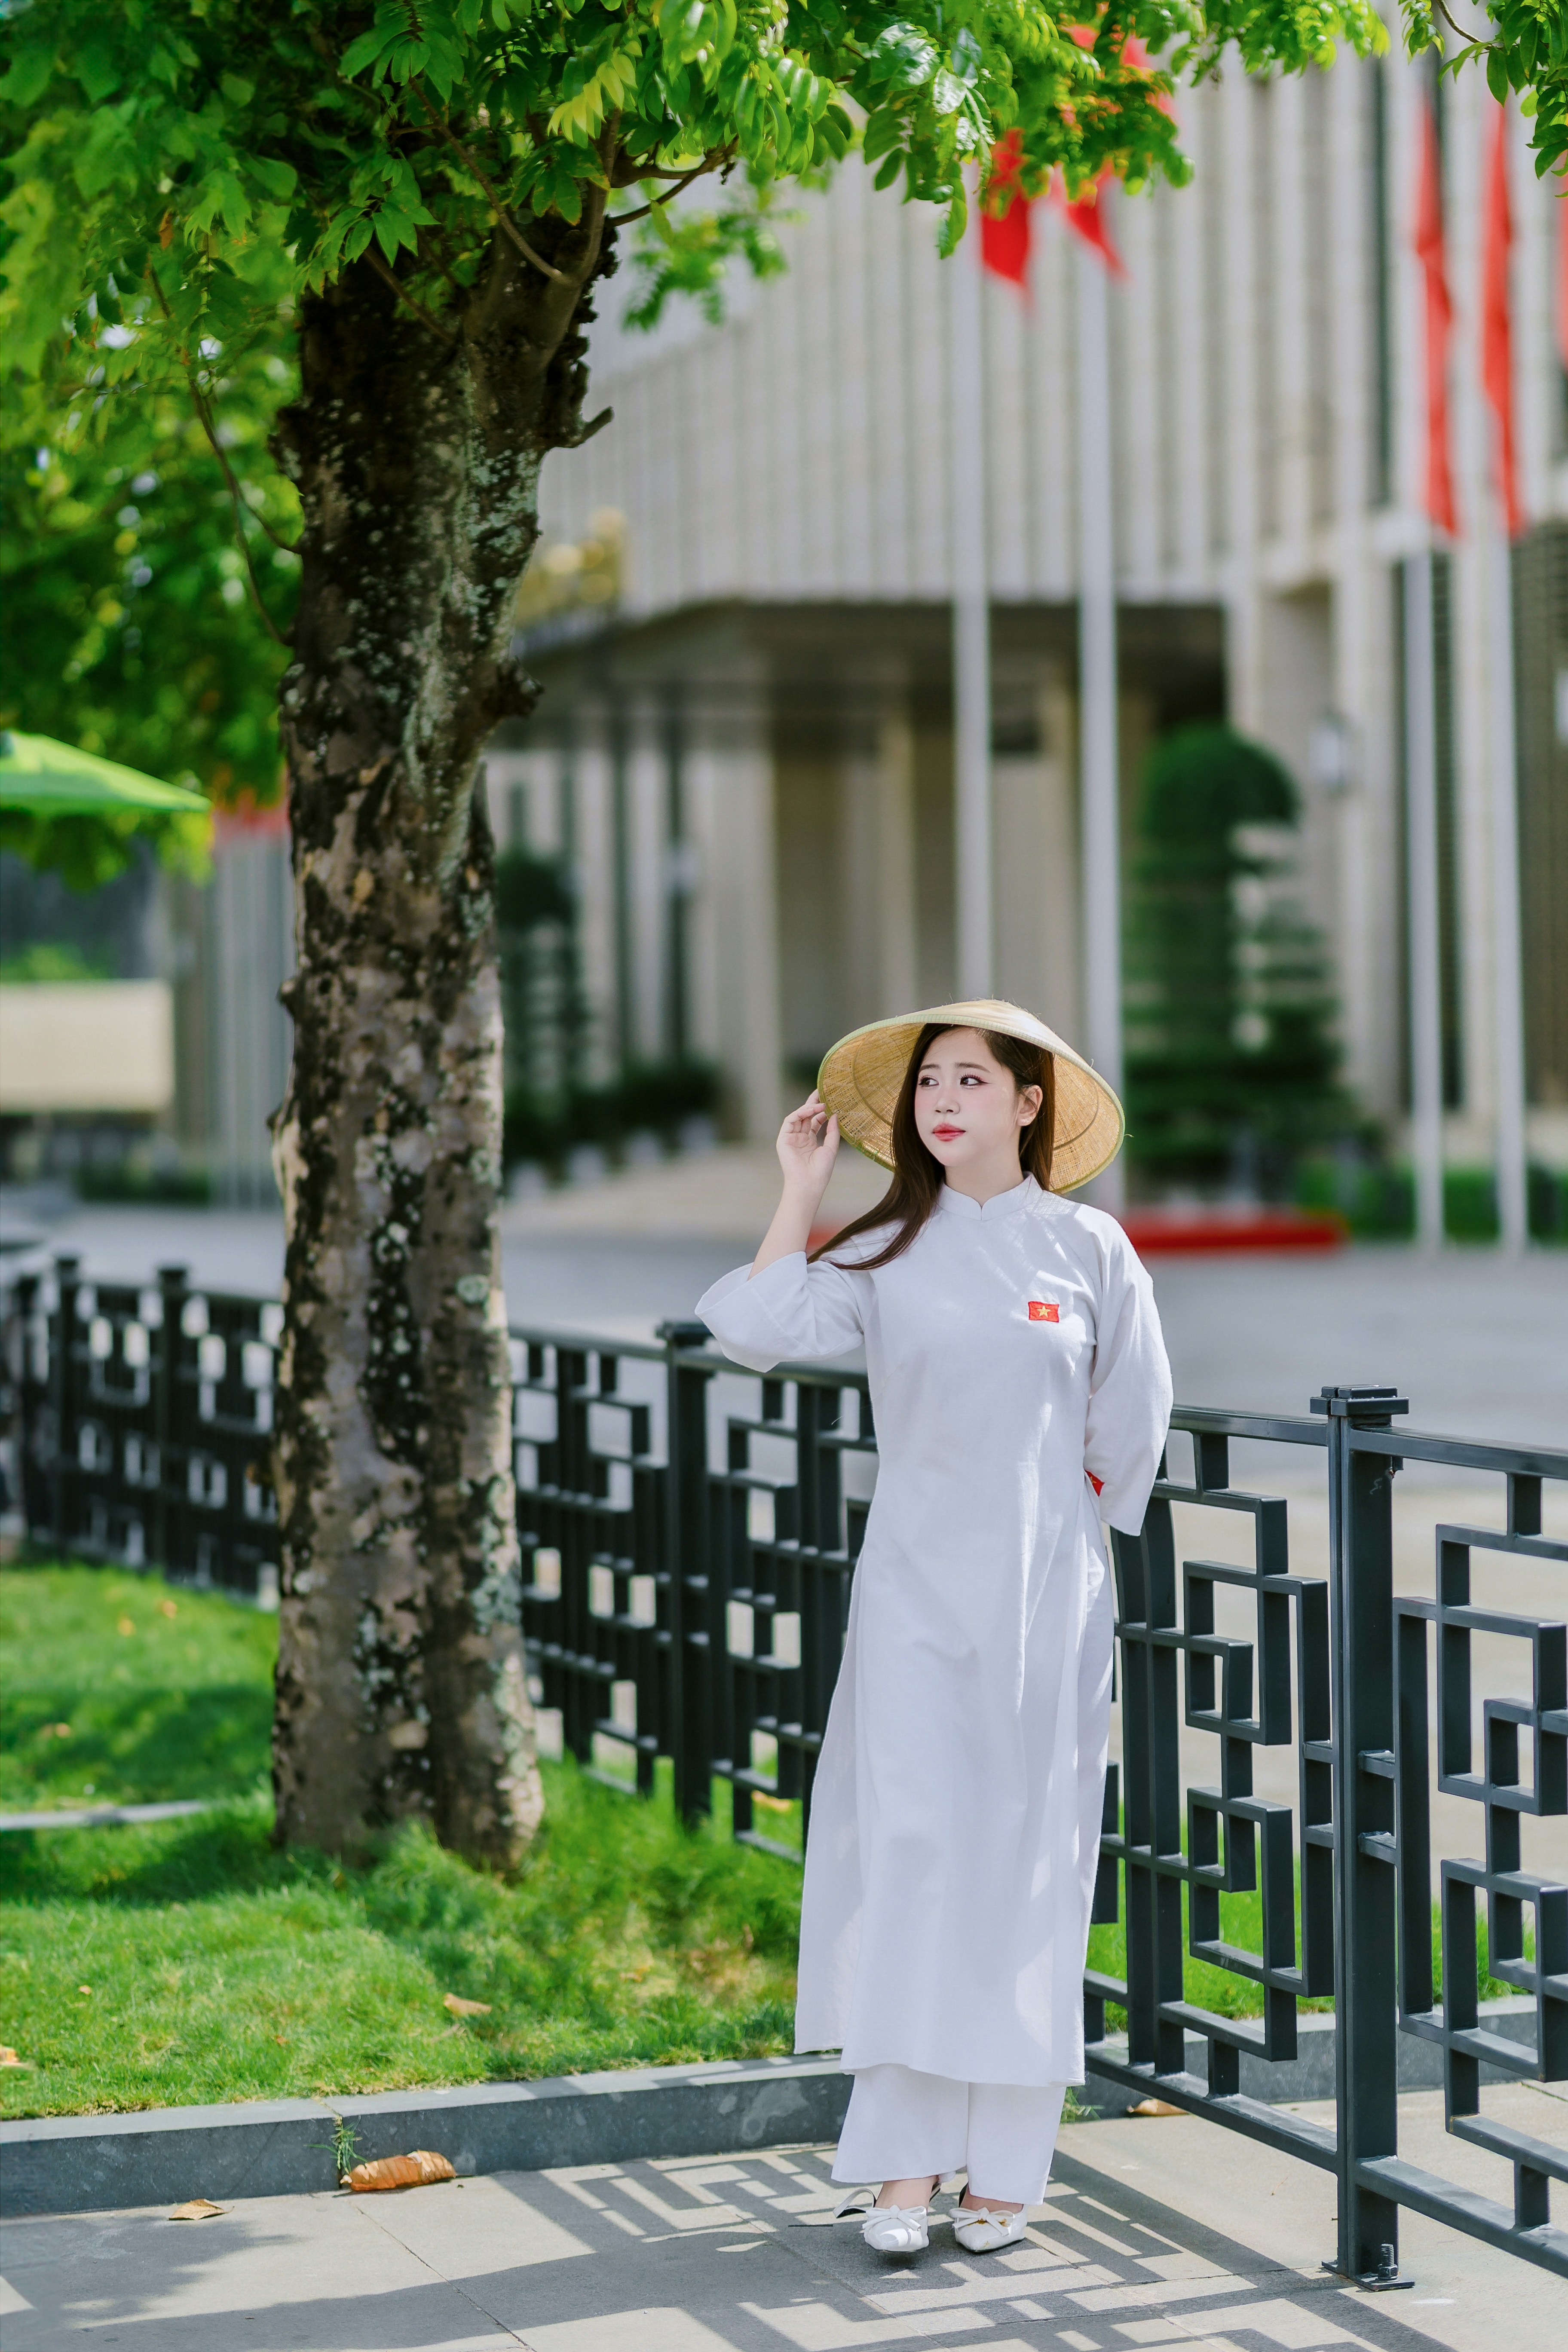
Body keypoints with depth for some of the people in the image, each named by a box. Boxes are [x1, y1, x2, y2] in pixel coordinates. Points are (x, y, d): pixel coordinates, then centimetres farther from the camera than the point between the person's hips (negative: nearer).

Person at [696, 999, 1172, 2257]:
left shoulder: (1089, 1248, 3)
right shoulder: (886, 1253, 6)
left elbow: (1131, 1424, 8)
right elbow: (759, 1331, -8)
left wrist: (1056, 1518, 7)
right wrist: (802, 1191, -2)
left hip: (1044, 1596, -1)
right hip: (916, 1587, 1)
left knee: (1024, 1860, 1)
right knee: (906, 1846, -7)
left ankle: (1004, 2165, 8)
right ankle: (904, 2166, -5)